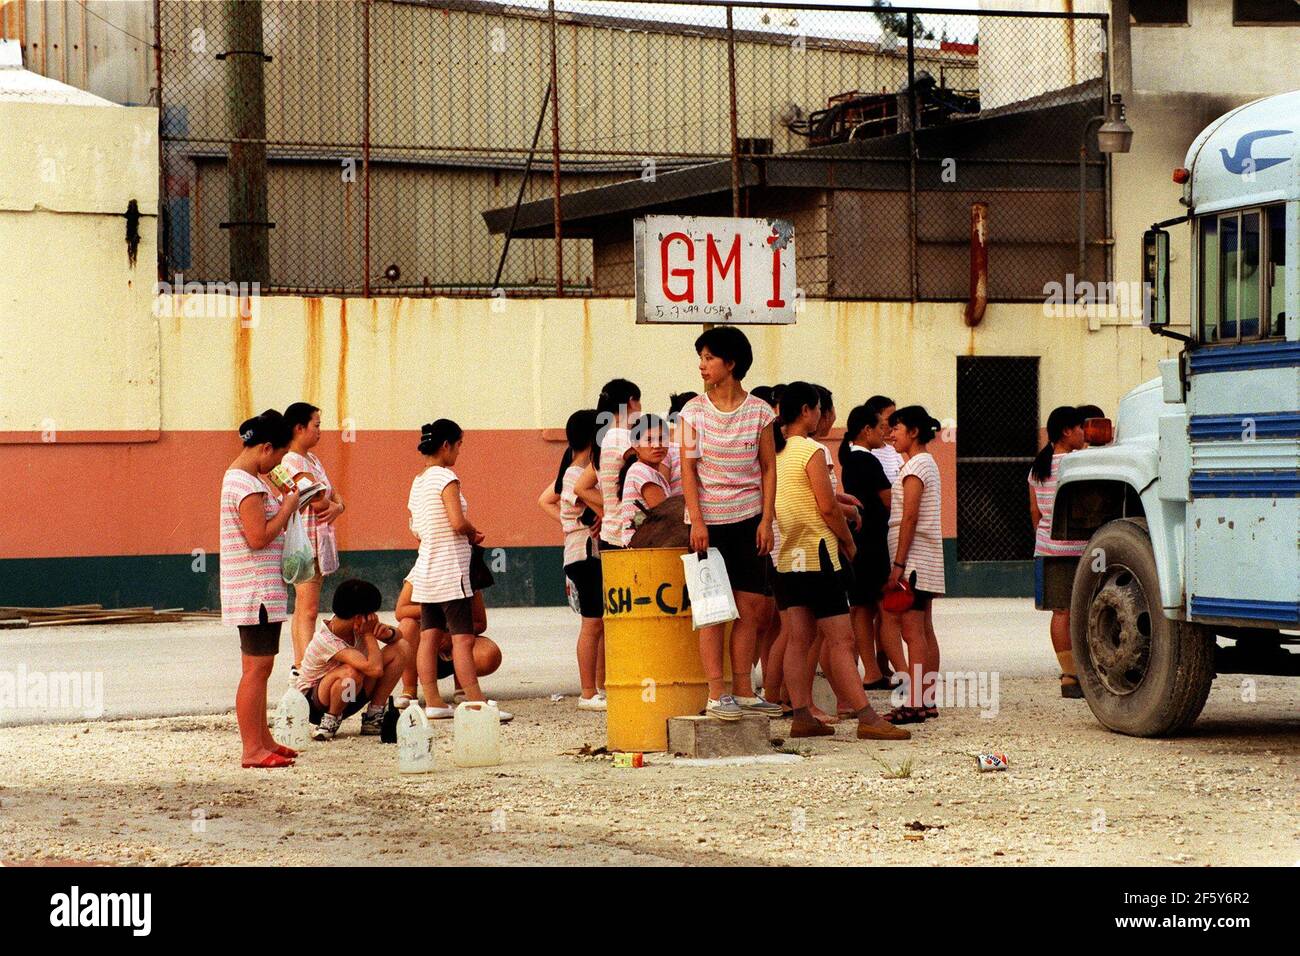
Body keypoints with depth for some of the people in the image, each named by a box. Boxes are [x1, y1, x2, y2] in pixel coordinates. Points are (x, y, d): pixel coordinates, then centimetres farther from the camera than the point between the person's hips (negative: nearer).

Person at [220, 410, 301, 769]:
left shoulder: (241, 477, 16)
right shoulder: (246, 484, -17)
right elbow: (259, 538, -22)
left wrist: (282, 505, 13)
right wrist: (287, 509, -11)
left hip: (258, 588, 11)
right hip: (255, 590, -11)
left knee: (257, 666, 15)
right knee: (257, 667, -8)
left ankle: (262, 740, 22)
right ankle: (252, 750, -7)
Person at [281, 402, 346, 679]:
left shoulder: (312, 459, 16)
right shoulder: (292, 461, -14)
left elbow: (336, 497, 14)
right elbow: (317, 501, -22)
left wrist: (335, 508, -8)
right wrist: (331, 504, 0)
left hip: (319, 540, 9)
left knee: (303, 609, 12)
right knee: (307, 609, -13)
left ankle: (299, 666, 17)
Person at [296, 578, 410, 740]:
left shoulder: (357, 625, -10)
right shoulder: (326, 641, -33)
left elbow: (398, 636, 5)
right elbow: (375, 669, -41)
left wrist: (388, 633, -19)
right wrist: (369, 634, -27)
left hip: (350, 696, 8)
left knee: (401, 648, -6)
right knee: (351, 672, -42)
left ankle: (373, 718, -2)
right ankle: (330, 721, -14)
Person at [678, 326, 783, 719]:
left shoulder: (759, 411, 1)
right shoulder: (694, 410, -1)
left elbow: (768, 469, 4)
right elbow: (688, 469, -1)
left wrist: (766, 520, -3)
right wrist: (696, 520, -9)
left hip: (747, 520, 2)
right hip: (709, 521, -2)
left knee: (750, 605, 2)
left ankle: (743, 690, 10)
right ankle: (716, 694, -2)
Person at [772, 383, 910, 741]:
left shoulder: (773, 453, 9)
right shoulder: (811, 451, -12)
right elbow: (827, 507, -16)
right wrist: (849, 542, -1)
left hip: (785, 557, 7)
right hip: (817, 554, -7)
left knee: (797, 640, 5)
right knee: (841, 639, -8)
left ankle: (802, 716, 3)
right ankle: (867, 717, -11)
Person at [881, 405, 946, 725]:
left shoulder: (915, 466, -12)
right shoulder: (927, 463, 18)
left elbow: (909, 518, -18)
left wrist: (898, 564, -20)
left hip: (913, 556, -10)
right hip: (927, 560, 10)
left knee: (912, 631, -11)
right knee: (924, 631, 10)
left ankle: (914, 703, -14)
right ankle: (928, 700, 11)